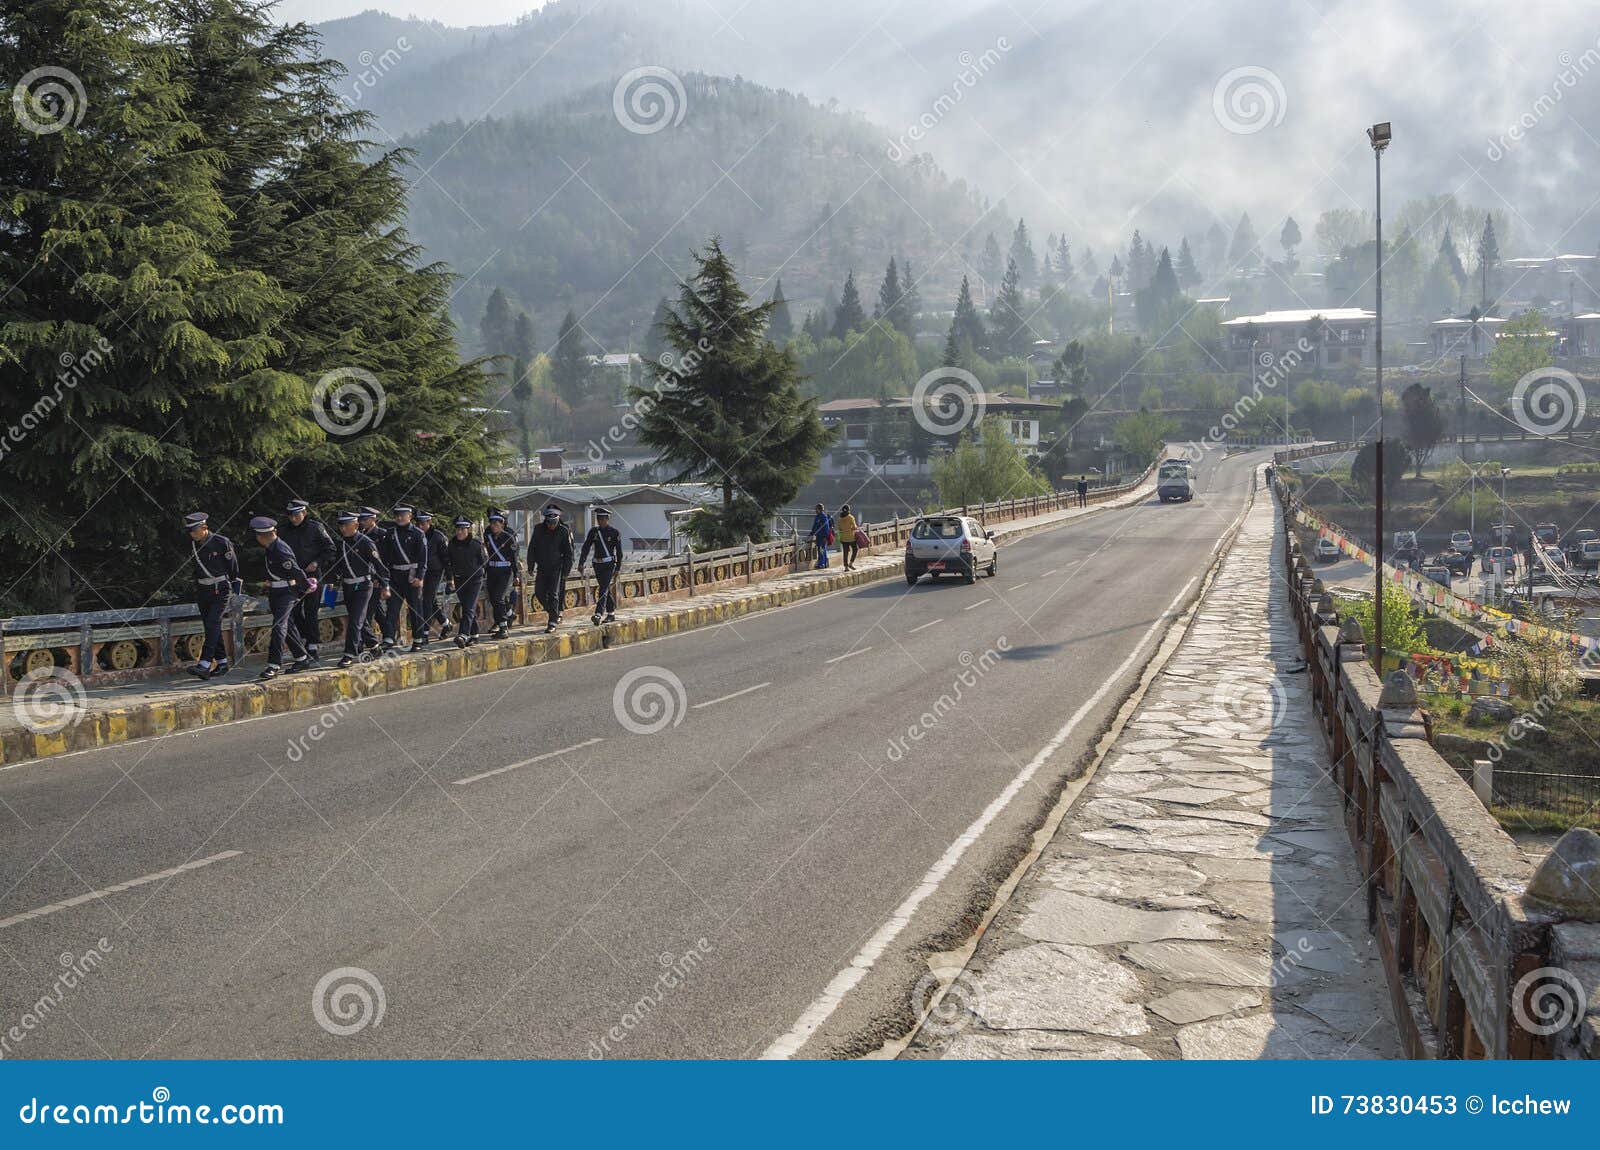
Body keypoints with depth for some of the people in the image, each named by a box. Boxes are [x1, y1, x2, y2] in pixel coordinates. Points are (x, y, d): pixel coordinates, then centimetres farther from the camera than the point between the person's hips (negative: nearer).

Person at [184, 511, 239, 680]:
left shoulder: (221, 543, -12)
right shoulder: (193, 544, 5)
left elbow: (233, 566, -2)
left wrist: (235, 588, 2)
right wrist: (196, 587, 19)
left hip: (220, 590, -6)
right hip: (202, 590, 7)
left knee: (212, 625, -16)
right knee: (211, 627, 7)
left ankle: (205, 665, -23)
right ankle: (222, 663, 15)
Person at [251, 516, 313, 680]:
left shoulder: (281, 551, -23)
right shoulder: (270, 548, 7)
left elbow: (296, 572, -19)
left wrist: (307, 587, -8)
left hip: (286, 592, -10)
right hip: (275, 592, 10)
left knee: (279, 625, -14)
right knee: (287, 625, 14)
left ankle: (274, 665, -16)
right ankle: (302, 658, 25)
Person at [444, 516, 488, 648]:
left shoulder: (477, 544, -8)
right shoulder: (452, 545, 3)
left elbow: (485, 562, 0)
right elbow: (447, 562, 11)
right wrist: (449, 578, 4)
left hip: (474, 580, -5)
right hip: (459, 581, 5)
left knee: (469, 609, -15)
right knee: (466, 608, 11)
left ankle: (463, 635, -27)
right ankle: (474, 635, 23)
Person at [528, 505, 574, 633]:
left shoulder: (563, 531, -8)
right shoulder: (539, 529, -2)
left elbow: (568, 553, -3)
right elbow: (531, 549, 6)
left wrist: (566, 571, -6)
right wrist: (531, 566, 3)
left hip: (557, 567, -4)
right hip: (542, 567, 4)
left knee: (553, 594, -10)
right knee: (539, 593, 2)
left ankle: (552, 622, -6)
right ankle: (555, 613, 24)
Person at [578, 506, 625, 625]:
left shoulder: (615, 533, -3)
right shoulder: (593, 531, 7)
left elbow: (619, 551, -1)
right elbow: (586, 547, 5)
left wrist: (618, 568, -3)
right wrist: (581, 563, -4)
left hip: (609, 564, -5)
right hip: (597, 564, 5)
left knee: (603, 589, -16)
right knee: (605, 589, 12)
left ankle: (598, 614, -26)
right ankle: (611, 613, 23)